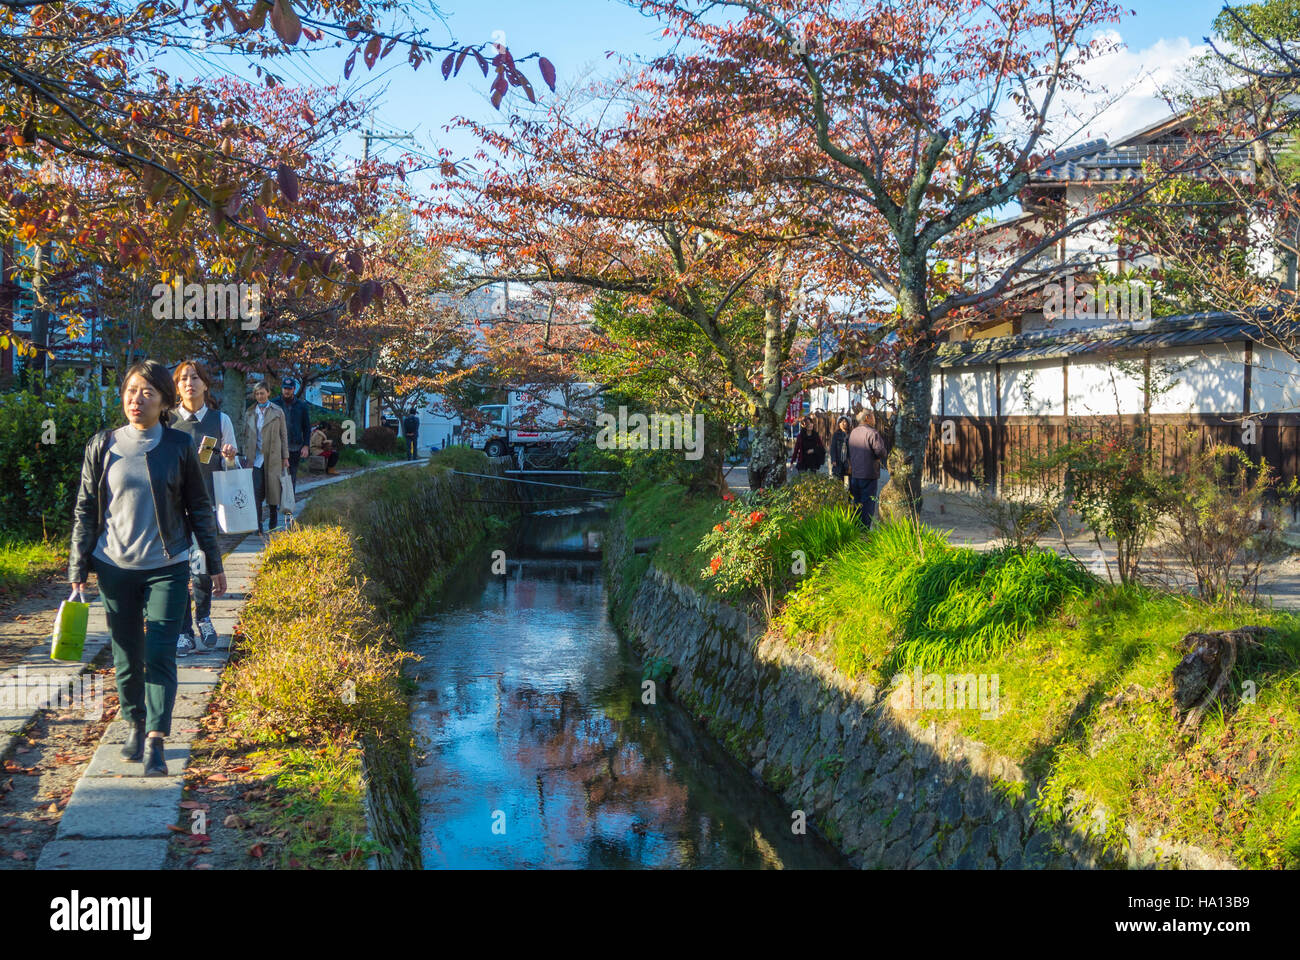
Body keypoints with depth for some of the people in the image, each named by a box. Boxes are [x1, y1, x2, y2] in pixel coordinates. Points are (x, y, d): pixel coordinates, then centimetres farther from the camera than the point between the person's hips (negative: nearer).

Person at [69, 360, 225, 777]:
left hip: (167, 568, -1)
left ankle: (156, 741, -4)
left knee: (161, 654, -6)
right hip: (116, 568, 2)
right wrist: (78, 570, 3)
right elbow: (85, 511, 5)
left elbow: (199, 508, 5)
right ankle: (134, 725, 28)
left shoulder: (180, 446, -2)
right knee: (127, 655, 10)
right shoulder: (102, 446, 0)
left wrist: (214, 563, 7)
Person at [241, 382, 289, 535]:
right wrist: (245, 456, 9)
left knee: (273, 489, 5)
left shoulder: (277, 412, 4)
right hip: (255, 458, 1)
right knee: (256, 492, -8)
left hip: (273, 457, -1)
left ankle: (273, 525, 18)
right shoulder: (249, 413, 10)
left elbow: (283, 434, 5)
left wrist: (285, 457, 2)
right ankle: (257, 526, -6)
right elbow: (246, 435, 15)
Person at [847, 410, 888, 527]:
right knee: (868, 502, -2)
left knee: (857, 501, 16)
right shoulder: (872, 432, -14)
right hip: (869, 473, -7)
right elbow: (880, 451, -18)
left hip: (854, 473, 7)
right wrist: (879, 457, 1)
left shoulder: (853, 432, 10)